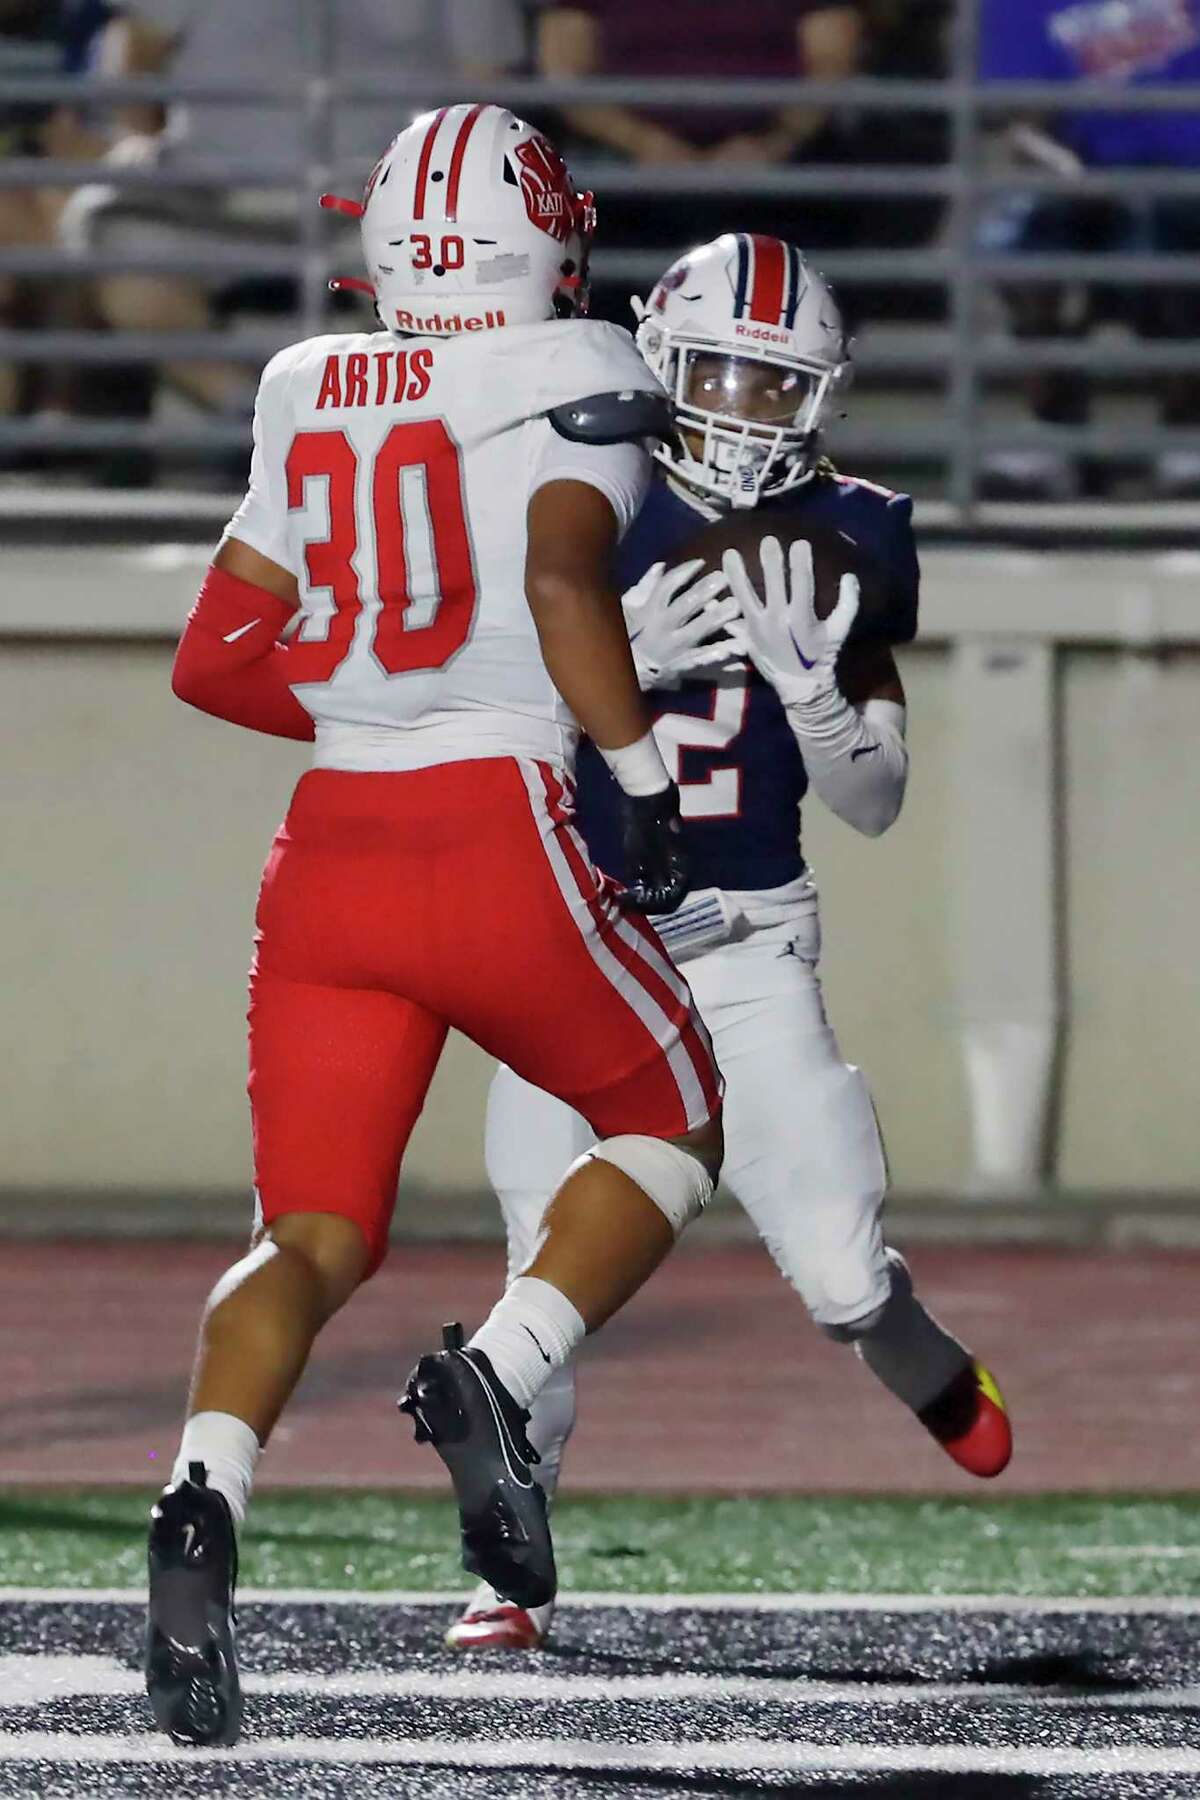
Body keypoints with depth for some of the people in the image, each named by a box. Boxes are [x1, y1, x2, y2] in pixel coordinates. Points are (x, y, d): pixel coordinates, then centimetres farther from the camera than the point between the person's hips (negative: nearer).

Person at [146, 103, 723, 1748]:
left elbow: (217, 662, 16)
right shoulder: (577, 377, 0)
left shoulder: (309, 393, 15)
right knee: (671, 1122, 19)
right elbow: (565, 576, -18)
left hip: (332, 850, 4)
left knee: (315, 1238, 5)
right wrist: (640, 775, -11)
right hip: (501, 839, -4)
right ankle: (496, 1375, -7)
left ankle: (202, 1507, -24)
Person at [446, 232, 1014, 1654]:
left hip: (745, 951, 1)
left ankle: (939, 1381, 29)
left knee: (843, 1278, -6)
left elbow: (876, 804, 3)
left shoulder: (843, 547, 1)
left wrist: (809, 683, -16)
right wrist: (616, 659, -23)